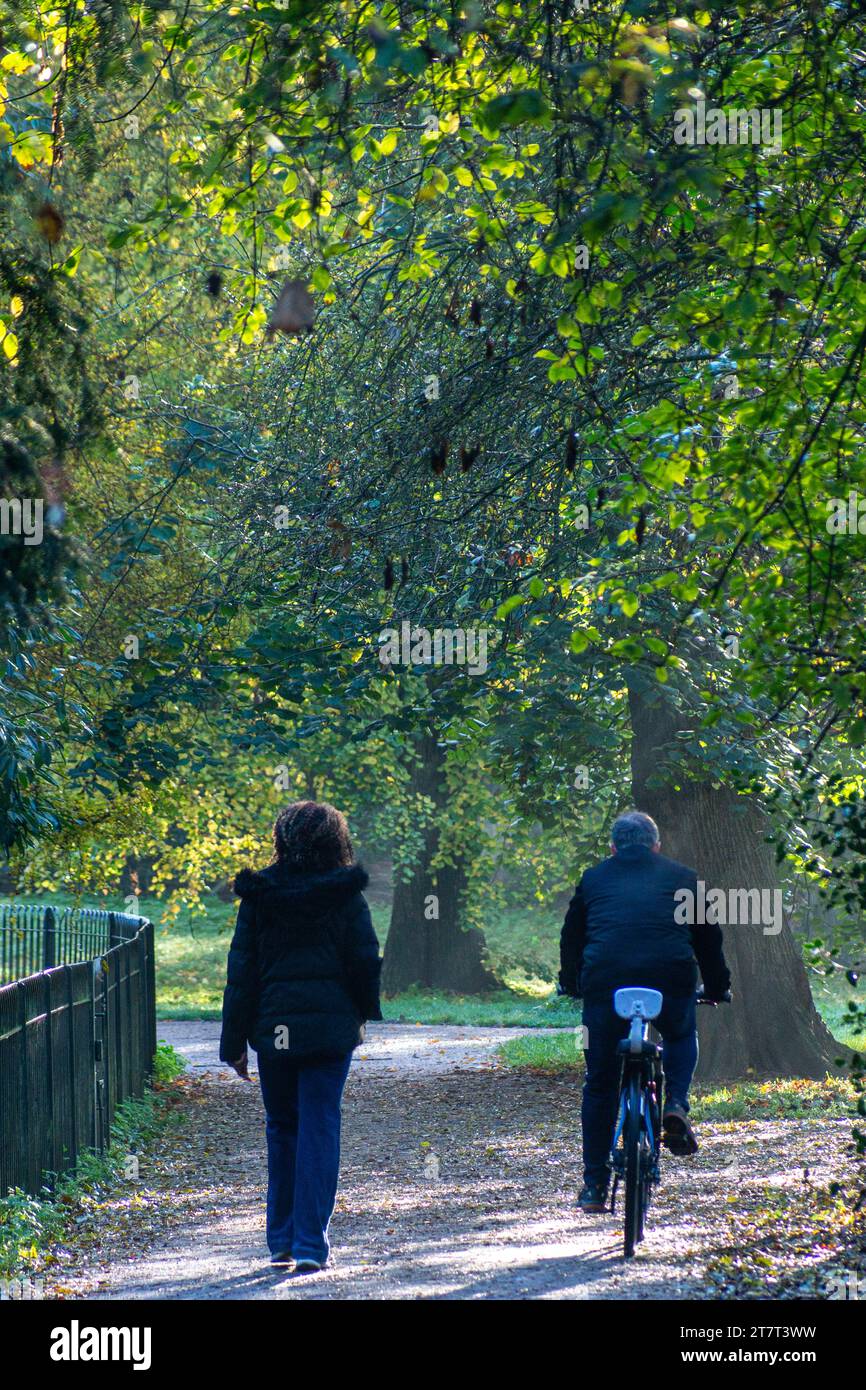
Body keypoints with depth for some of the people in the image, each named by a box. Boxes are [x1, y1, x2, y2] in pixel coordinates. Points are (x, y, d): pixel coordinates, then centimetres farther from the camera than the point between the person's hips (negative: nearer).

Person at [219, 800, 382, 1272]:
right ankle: (310, 1245, -4)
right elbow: (365, 961, -1)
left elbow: (241, 971, 1)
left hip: (273, 1028, 1)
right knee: (320, 1130, 1)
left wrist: (234, 1042, 5)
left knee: (281, 1129, 15)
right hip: (330, 1028, -1)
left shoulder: (260, 895, 0)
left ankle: (281, 1241, 17)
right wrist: (363, 1013, 17)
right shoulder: (345, 894, -4)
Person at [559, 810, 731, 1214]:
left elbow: (571, 938, 29)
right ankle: (676, 1105, 6)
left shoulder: (594, 878, 23)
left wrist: (571, 984, 45)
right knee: (681, 1037, 33)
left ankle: (594, 1187, 14)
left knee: (600, 1086, 14)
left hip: (604, 983, 0)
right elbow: (708, 937, 27)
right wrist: (717, 988, 40)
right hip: (670, 982, 0)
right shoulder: (681, 877, 22)